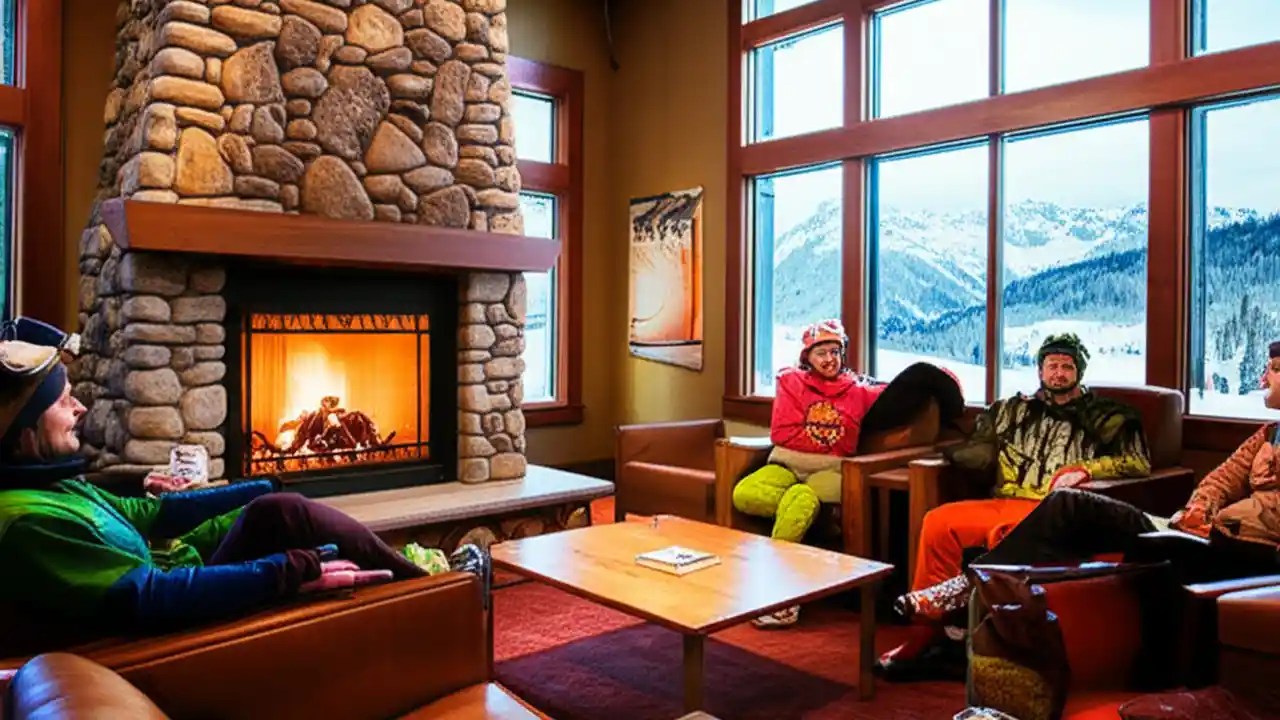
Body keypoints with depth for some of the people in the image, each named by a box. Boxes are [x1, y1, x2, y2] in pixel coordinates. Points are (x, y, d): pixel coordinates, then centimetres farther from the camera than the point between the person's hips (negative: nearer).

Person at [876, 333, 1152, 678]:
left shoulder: (1105, 415, 16)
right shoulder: (1014, 409, 25)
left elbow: (1139, 463, 5)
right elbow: (975, 453, 25)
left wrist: (1085, 469, -10)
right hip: (1003, 503, 4)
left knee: (1008, 533, -39)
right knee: (939, 521, -24)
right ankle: (927, 630, -21)